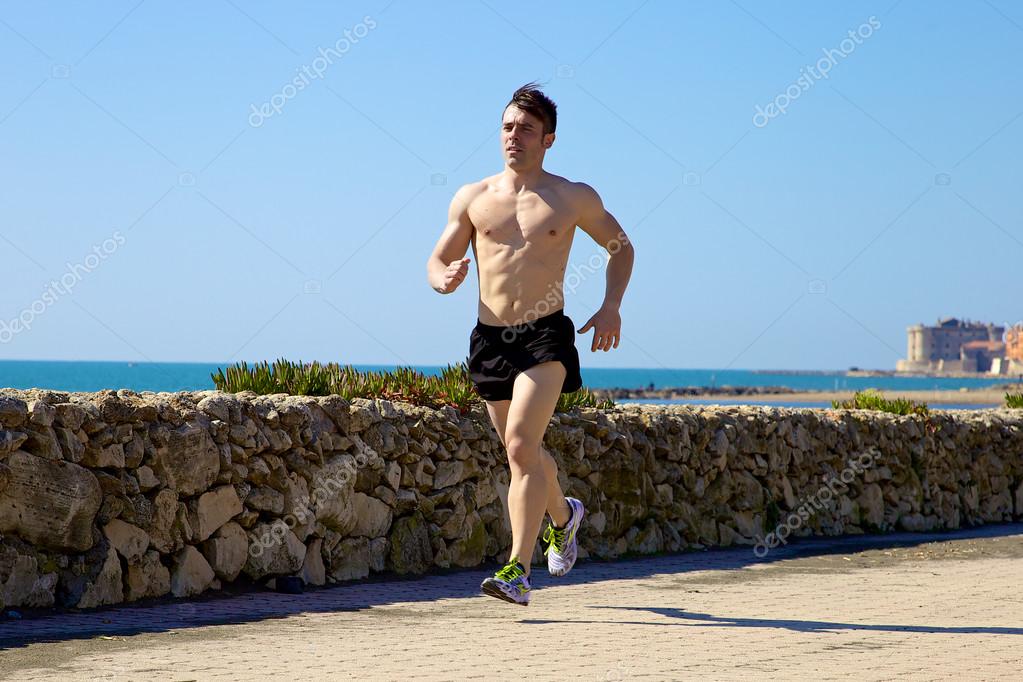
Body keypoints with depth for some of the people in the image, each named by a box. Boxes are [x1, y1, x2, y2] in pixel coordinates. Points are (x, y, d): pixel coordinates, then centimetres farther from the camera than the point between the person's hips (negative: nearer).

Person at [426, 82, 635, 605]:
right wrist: (443, 279, -12)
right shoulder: (471, 198, 7)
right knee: (524, 451, 16)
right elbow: (437, 259, 13)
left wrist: (611, 307, 2)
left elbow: (621, 246, 17)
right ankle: (563, 515, 48)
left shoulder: (574, 199, 3)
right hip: (491, 338, 4)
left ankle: (518, 571, -22)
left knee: (521, 445, -21)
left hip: (546, 334, -4)